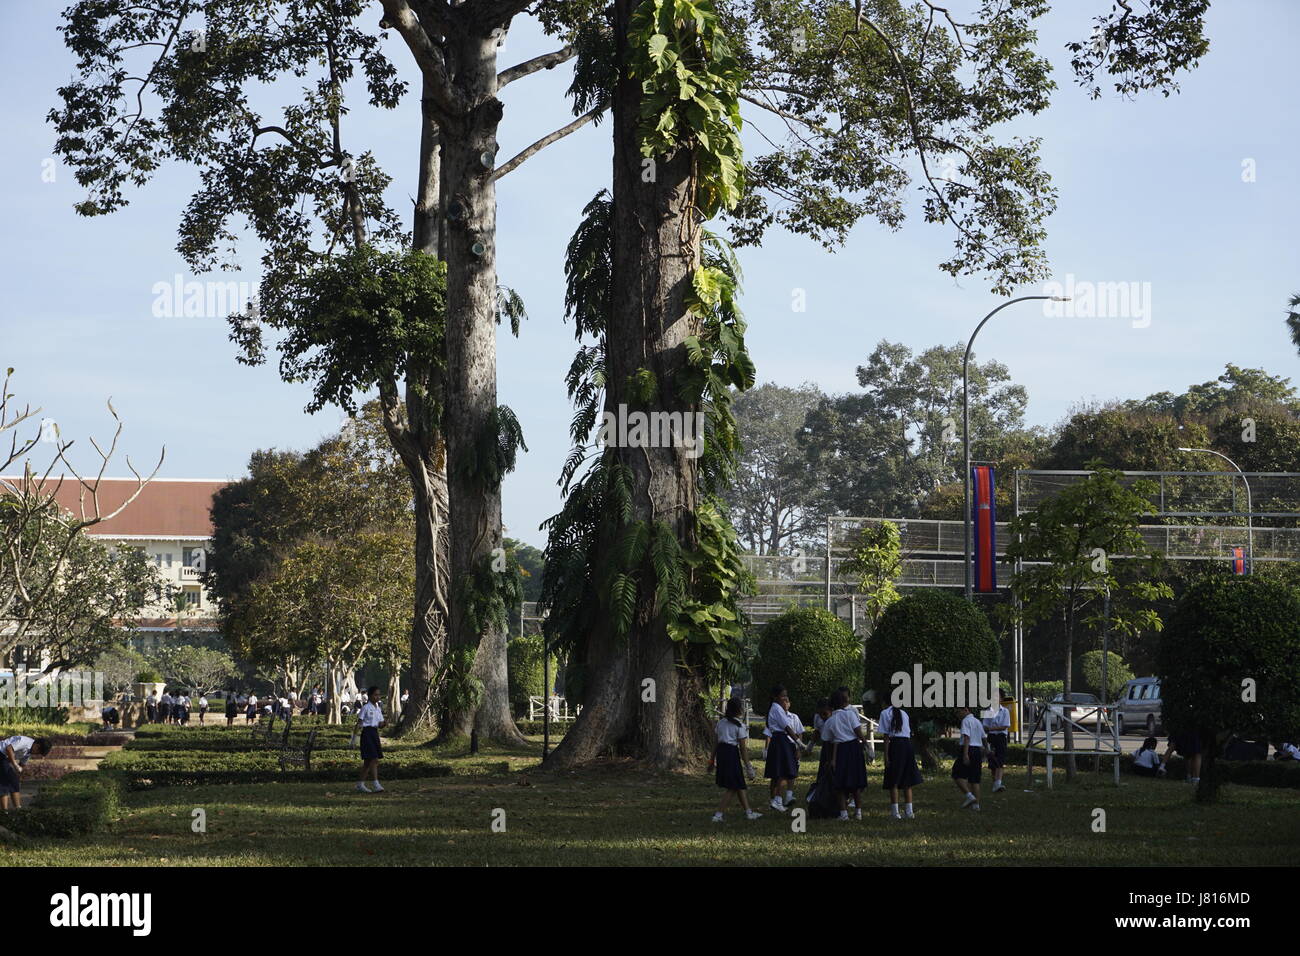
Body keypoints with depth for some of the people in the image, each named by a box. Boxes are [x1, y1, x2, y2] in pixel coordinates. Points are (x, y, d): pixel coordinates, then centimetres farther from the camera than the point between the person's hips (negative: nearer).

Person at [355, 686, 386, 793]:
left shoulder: (378, 709, 14)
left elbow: (380, 724, 14)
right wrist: (359, 726, -27)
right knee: (374, 759, -15)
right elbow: (360, 721, -7)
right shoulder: (365, 707, -7)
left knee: (368, 761, 12)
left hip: (375, 733, 8)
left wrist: (384, 723, -6)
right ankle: (376, 785, -19)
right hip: (367, 733, -8)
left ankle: (361, 784, 21)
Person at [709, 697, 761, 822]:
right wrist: (748, 766, -4)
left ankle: (748, 812, 24)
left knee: (739, 785, 17)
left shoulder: (721, 722, 11)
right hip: (732, 753, -8)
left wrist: (712, 760, 17)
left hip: (721, 752, 8)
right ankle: (718, 814, -6)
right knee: (732, 788, 1)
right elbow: (743, 748, -9)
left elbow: (716, 742, 12)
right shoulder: (740, 726, -8)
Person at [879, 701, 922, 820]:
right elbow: (909, 733, 10)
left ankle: (895, 812, -3)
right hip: (908, 744, 5)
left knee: (893, 782, 1)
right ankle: (909, 811, 11)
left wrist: (886, 756, -7)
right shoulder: (904, 713, 16)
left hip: (895, 745, -5)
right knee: (907, 781, 12)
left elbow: (886, 736, -6)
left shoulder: (885, 713, 0)